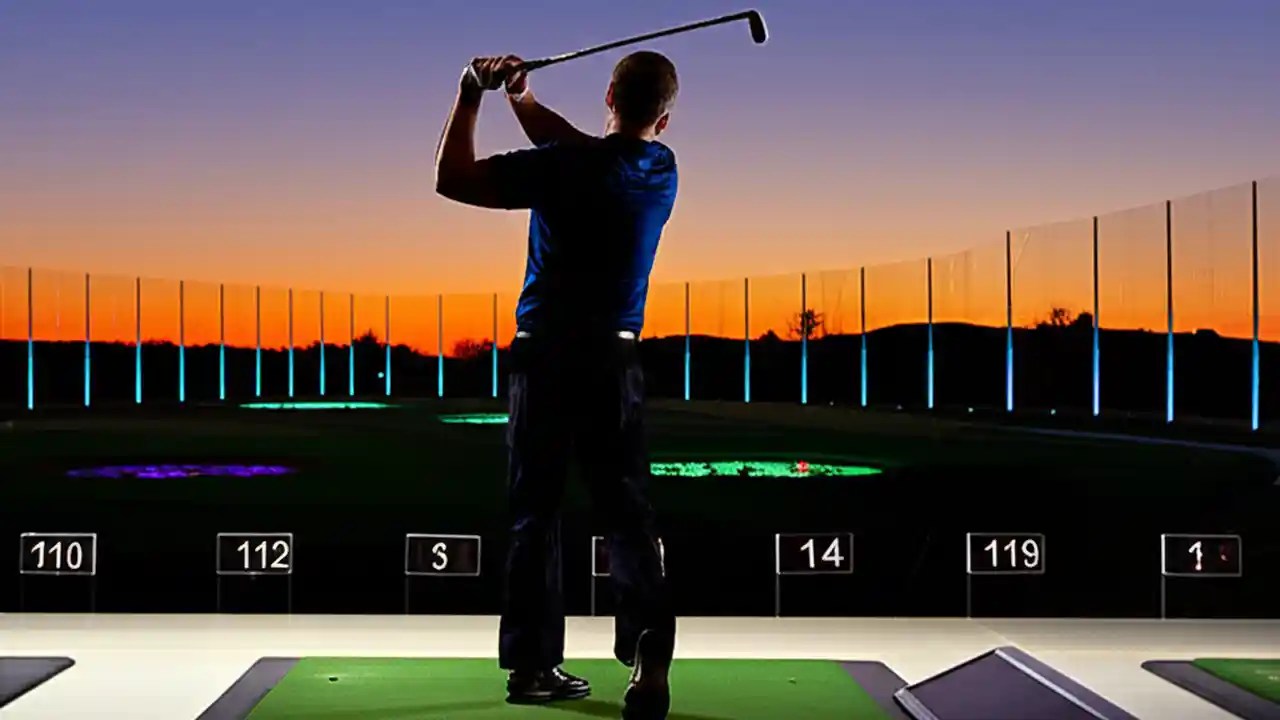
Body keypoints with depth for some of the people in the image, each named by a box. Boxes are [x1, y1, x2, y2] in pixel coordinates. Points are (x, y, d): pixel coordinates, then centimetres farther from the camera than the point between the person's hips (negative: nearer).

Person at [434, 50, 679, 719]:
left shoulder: (560, 168, -11)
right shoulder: (662, 171, 4)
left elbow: (451, 177, -6)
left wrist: (471, 95, 3)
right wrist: (522, 99, 17)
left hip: (544, 358, -2)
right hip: (615, 363, 2)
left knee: (535, 512, 8)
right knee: (626, 513, 4)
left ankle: (532, 663, 13)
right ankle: (650, 644, -16)